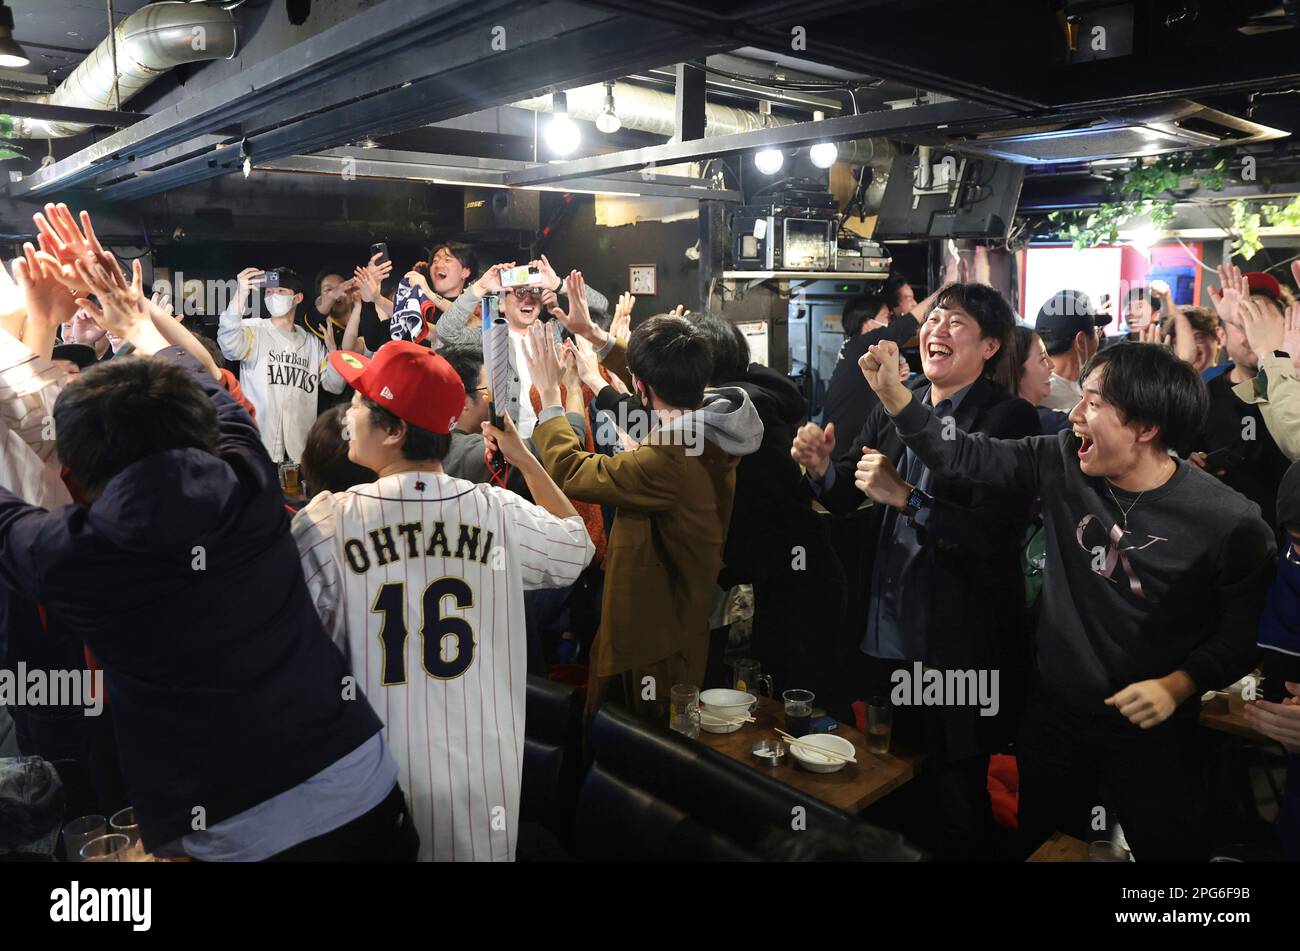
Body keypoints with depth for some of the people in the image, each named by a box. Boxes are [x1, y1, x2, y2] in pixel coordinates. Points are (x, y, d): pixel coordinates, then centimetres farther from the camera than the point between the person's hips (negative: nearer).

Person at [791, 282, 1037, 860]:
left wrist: (906, 498, -30)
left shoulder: (1009, 419, -13)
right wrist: (821, 469, -12)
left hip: (957, 645, -6)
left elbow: (995, 535, -21)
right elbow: (846, 497, 9)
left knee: (954, 795, 11)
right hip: (885, 634, 6)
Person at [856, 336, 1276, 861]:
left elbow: (1243, 632, -10)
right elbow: (963, 457, -6)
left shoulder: (1230, 522, -19)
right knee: (1039, 844, 22)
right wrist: (891, 390, -12)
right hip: (1053, 714, 4)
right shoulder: (1063, 463, -10)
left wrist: (1178, 685, -24)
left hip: (1150, 728, -3)